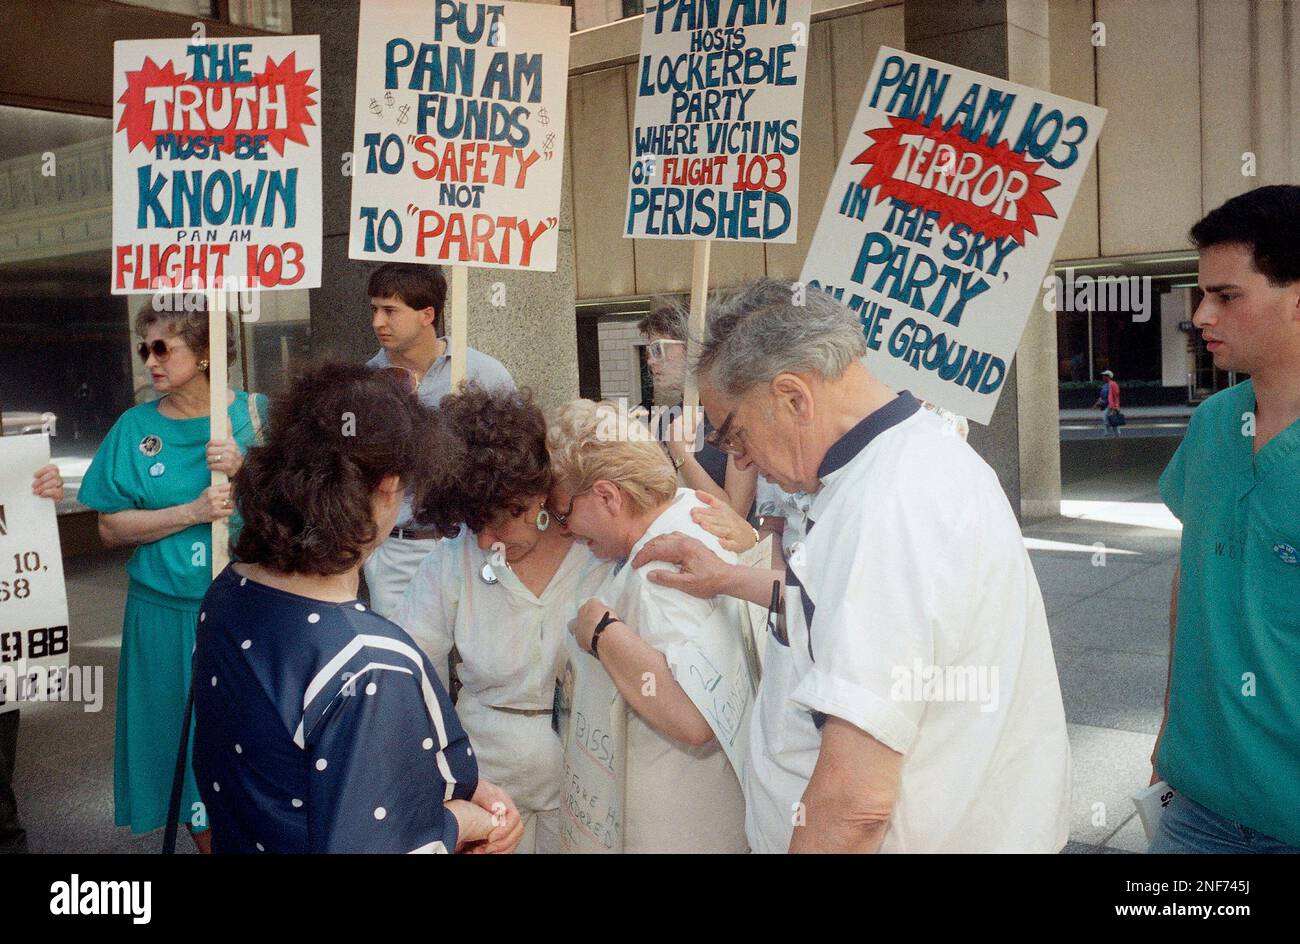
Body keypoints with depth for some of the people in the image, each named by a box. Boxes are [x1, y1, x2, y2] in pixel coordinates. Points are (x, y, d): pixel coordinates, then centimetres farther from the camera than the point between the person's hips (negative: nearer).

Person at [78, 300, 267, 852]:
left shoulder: (254, 413, -3)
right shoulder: (135, 427, 2)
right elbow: (110, 528, 0)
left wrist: (245, 471, -21)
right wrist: (192, 512, -13)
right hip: (167, 614, 2)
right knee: (186, 739, 11)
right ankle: (208, 840, 30)